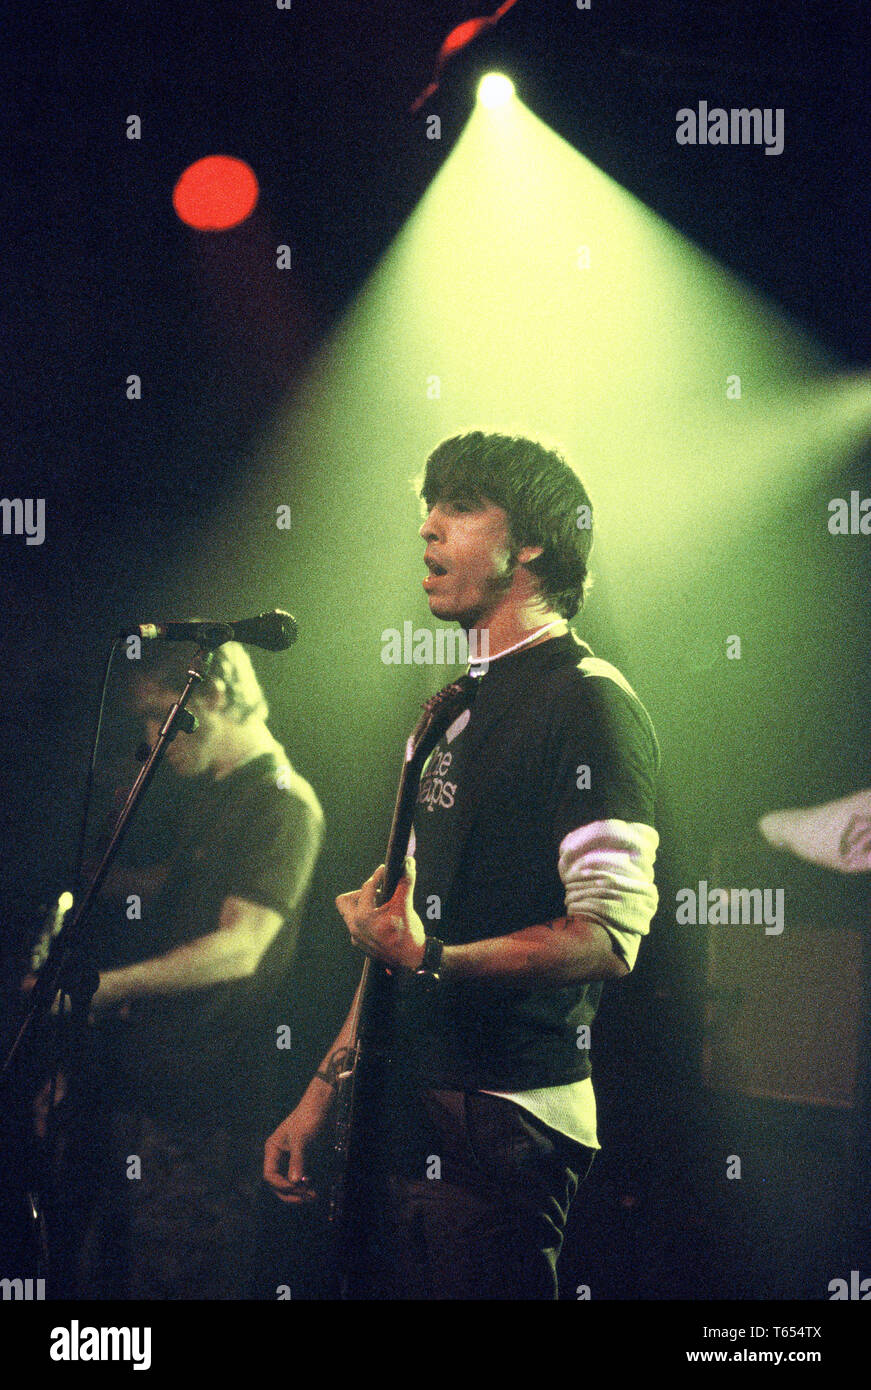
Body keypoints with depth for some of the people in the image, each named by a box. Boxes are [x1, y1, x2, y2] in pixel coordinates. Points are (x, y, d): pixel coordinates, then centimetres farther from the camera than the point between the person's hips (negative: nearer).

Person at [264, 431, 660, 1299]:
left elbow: (609, 941, -19)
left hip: (501, 1128, -8)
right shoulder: (457, 707, 18)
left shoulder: (588, 699, -10)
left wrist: (431, 960, -20)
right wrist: (326, 1088, 15)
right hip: (403, 1113, 8)